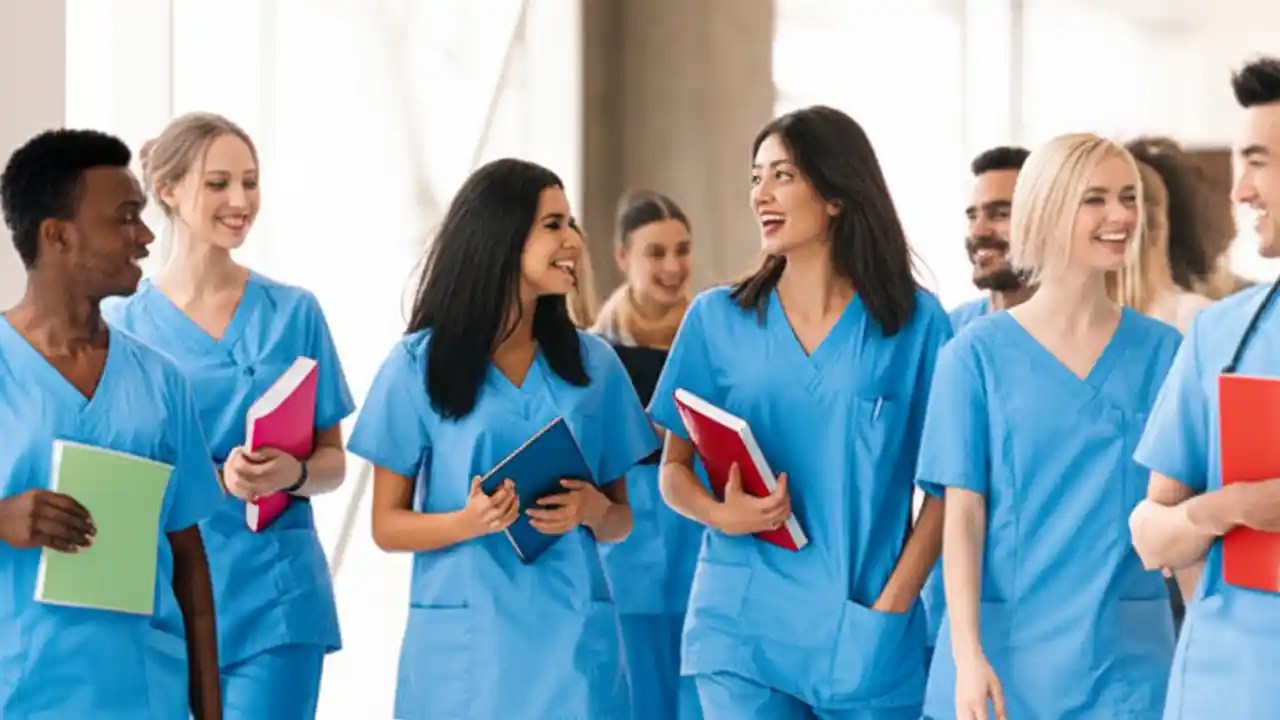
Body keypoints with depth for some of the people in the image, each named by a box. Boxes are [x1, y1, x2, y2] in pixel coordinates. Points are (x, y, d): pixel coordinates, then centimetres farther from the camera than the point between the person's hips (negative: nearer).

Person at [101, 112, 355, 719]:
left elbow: (333, 461, 9)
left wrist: (294, 473, -14)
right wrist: (219, 478, -15)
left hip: (275, 600, 1)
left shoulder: (293, 313, 6)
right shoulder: (125, 324, 1)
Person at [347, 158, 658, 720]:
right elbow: (387, 526, 1)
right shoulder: (419, 365, -1)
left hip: (573, 637, 2)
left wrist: (595, 510, -9)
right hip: (461, 643, -2)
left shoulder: (592, 363, 8)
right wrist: (468, 522, -17)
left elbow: (622, 519, 13)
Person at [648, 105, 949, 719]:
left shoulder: (915, 323, 1)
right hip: (743, 624, 1)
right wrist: (719, 513, -12)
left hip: (867, 632, -1)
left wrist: (893, 605, -8)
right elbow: (673, 468, 9)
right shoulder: (716, 318, 5)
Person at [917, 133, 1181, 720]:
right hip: (1007, 650, -2)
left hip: (1130, 656, 2)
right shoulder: (979, 354, -1)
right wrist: (967, 655, -12)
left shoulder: (1161, 351, 5)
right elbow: (962, 515, -4)